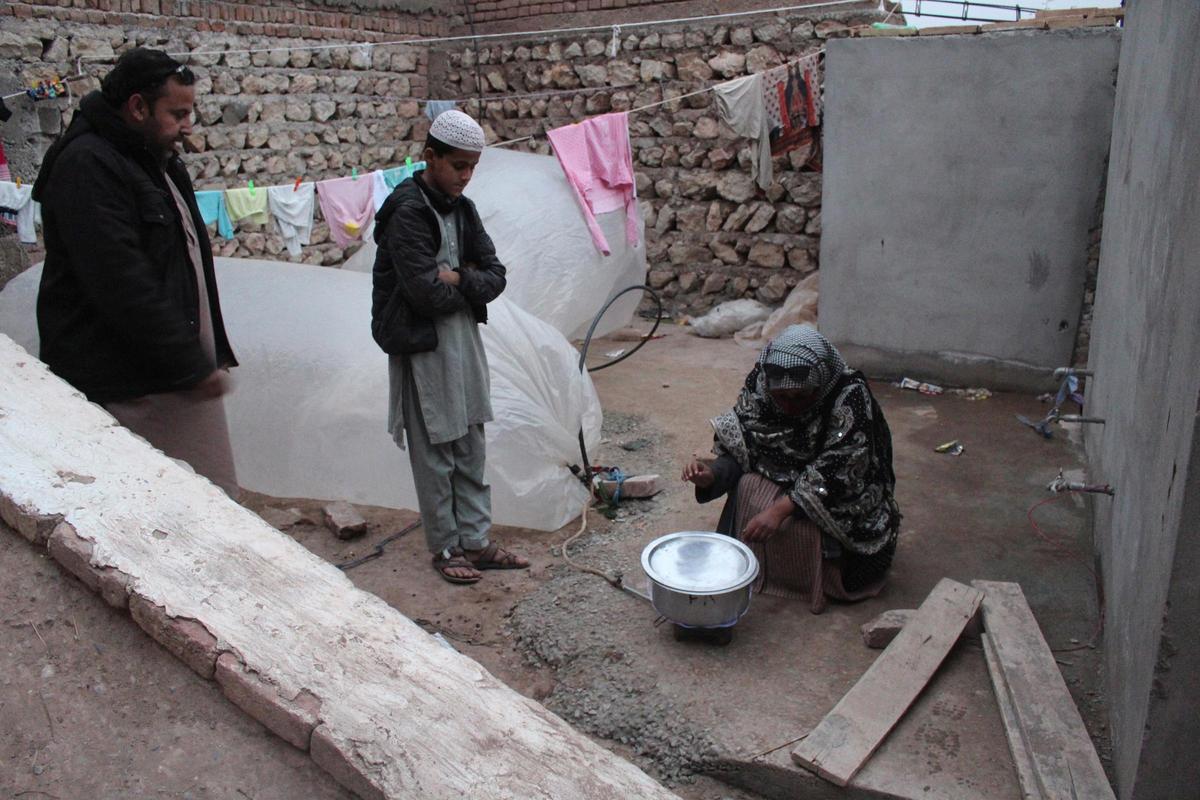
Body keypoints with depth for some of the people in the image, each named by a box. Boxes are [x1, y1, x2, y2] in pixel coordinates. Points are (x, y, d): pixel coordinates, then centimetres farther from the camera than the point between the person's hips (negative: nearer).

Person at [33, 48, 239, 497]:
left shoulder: (158, 161, 17)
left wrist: (210, 353, 21)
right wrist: (191, 365, -20)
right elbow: (122, 284, -23)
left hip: (178, 376, 9)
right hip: (125, 390, -9)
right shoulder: (87, 166, -14)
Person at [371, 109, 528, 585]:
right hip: (423, 348, -7)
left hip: (464, 341, 7)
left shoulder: (462, 209, 9)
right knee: (435, 455, 4)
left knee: (471, 450, 13)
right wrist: (471, 285, -5)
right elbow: (427, 292, -22)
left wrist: (459, 280, -15)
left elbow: (496, 275, 4)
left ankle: (476, 541, 25)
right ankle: (445, 548, 19)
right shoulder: (407, 212, -15)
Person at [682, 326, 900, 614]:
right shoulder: (758, 388, -14)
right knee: (748, 487, -24)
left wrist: (781, 509, -40)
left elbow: (834, 473, -30)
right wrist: (711, 476, -31)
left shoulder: (850, 396, -26)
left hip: (841, 501, -4)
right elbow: (736, 452, -9)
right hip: (786, 481, 4)